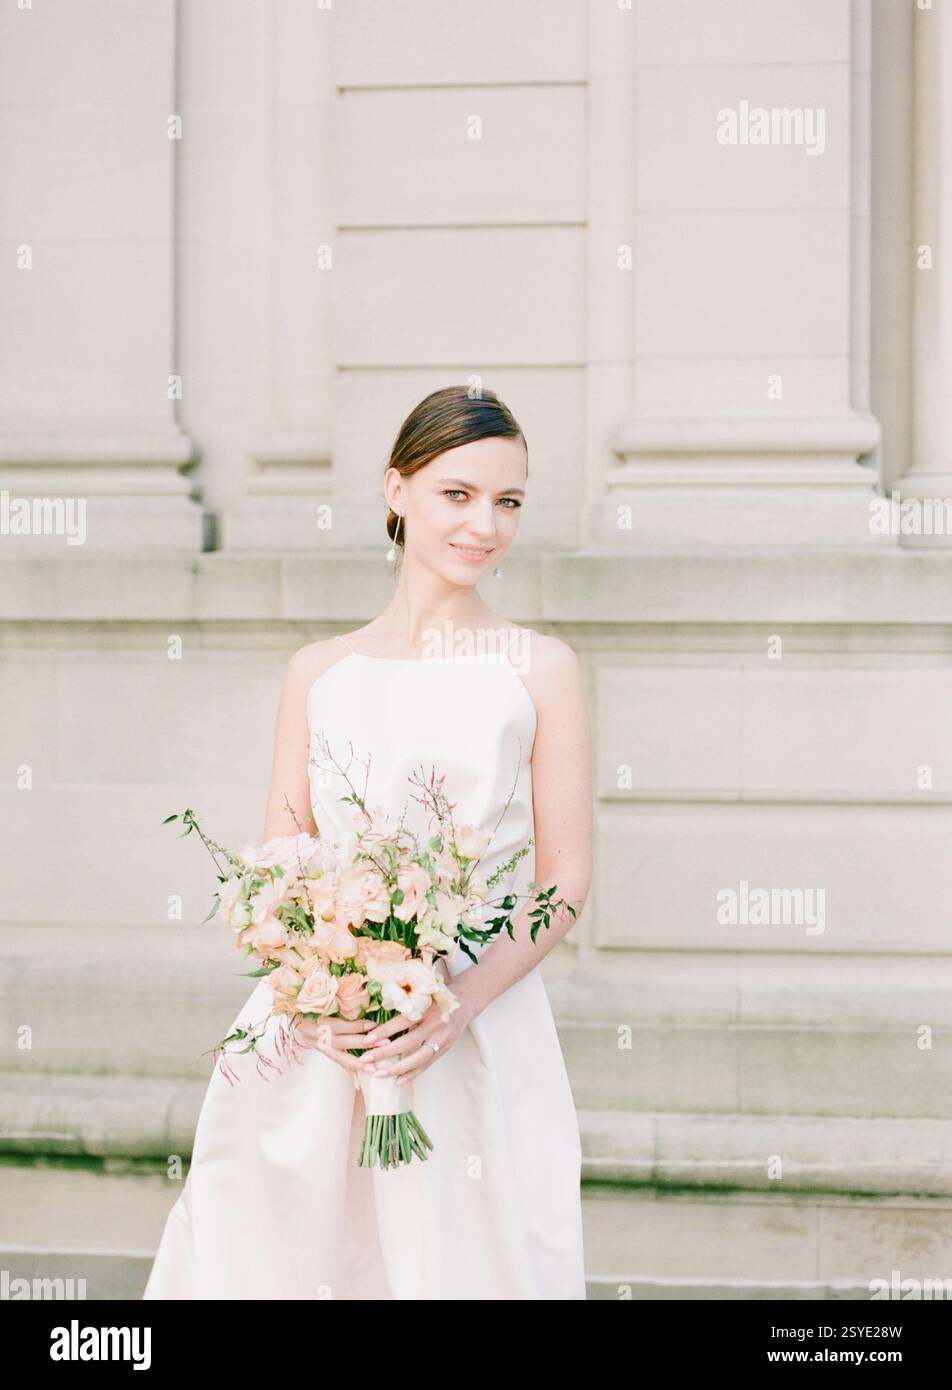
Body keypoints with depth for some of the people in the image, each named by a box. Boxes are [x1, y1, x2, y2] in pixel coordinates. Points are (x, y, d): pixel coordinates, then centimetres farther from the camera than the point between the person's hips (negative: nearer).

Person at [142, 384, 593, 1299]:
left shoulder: (539, 669, 2)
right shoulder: (319, 672, 9)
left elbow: (565, 878, -1)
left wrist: (463, 1003, -15)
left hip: (480, 1033, -2)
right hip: (319, 1036, 2)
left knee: (456, 1257, 1)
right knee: (286, 1248, 2)